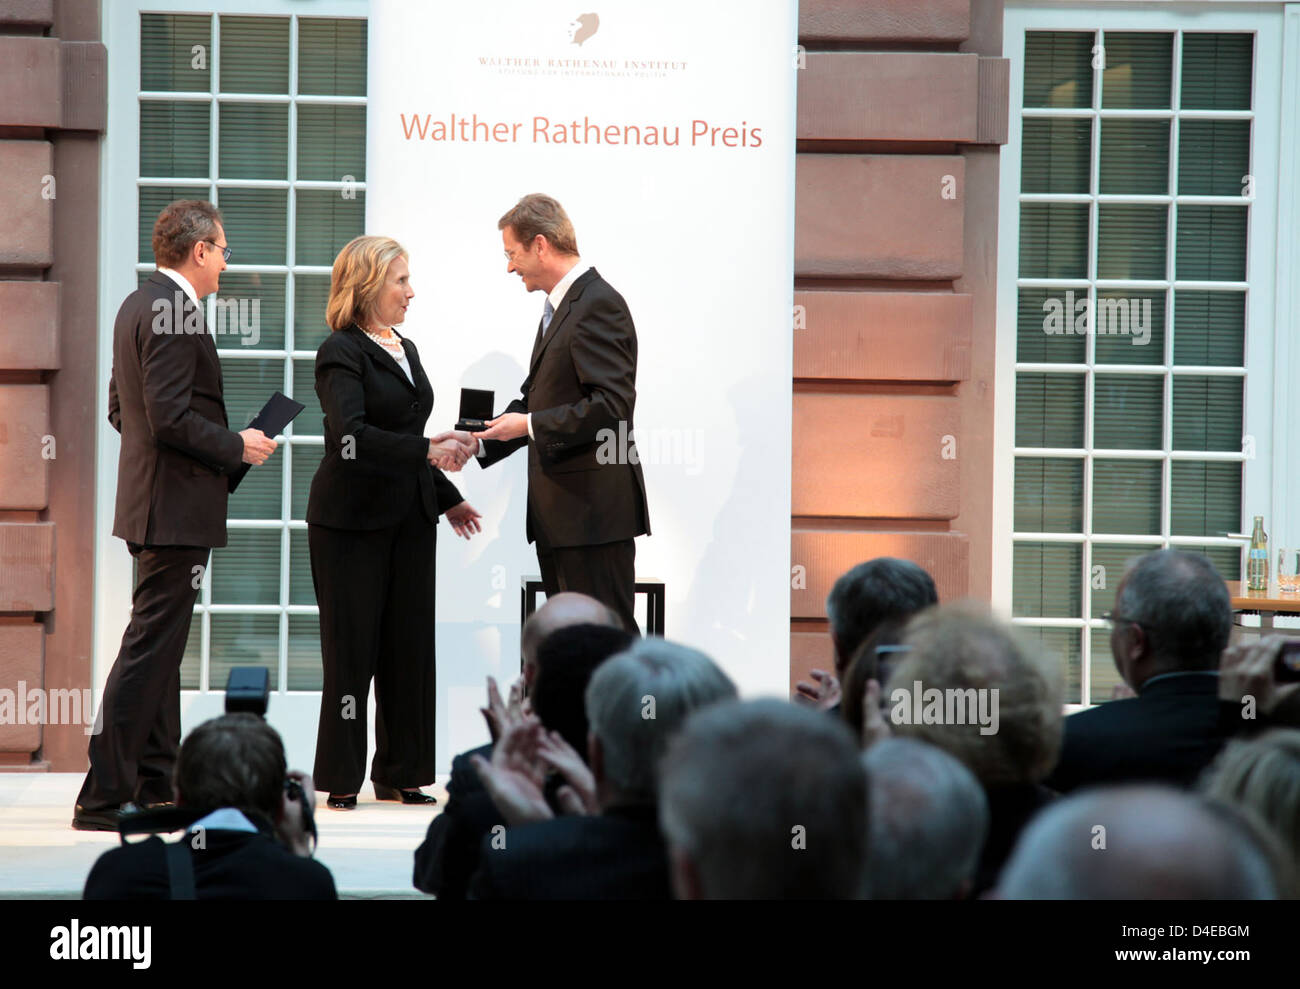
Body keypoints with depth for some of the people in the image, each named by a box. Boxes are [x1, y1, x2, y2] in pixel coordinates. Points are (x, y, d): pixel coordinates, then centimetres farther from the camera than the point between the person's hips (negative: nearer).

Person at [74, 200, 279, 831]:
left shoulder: (139, 305, 14)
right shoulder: (173, 313, -17)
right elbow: (171, 418, -23)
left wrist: (221, 445, 18)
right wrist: (236, 447, -10)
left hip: (149, 506, 11)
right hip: (177, 509, -11)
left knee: (160, 647, 15)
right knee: (149, 649, -9)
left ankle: (156, 785, 22)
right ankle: (105, 796, -8)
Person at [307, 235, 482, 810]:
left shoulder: (405, 351, 16)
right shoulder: (341, 353, -10)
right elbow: (353, 437, -23)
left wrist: (447, 498, 21)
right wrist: (427, 453, -28)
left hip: (408, 517, 7)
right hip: (352, 519, -7)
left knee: (409, 644, 6)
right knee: (352, 647, -3)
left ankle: (399, 774, 12)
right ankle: (341, 779, 4)